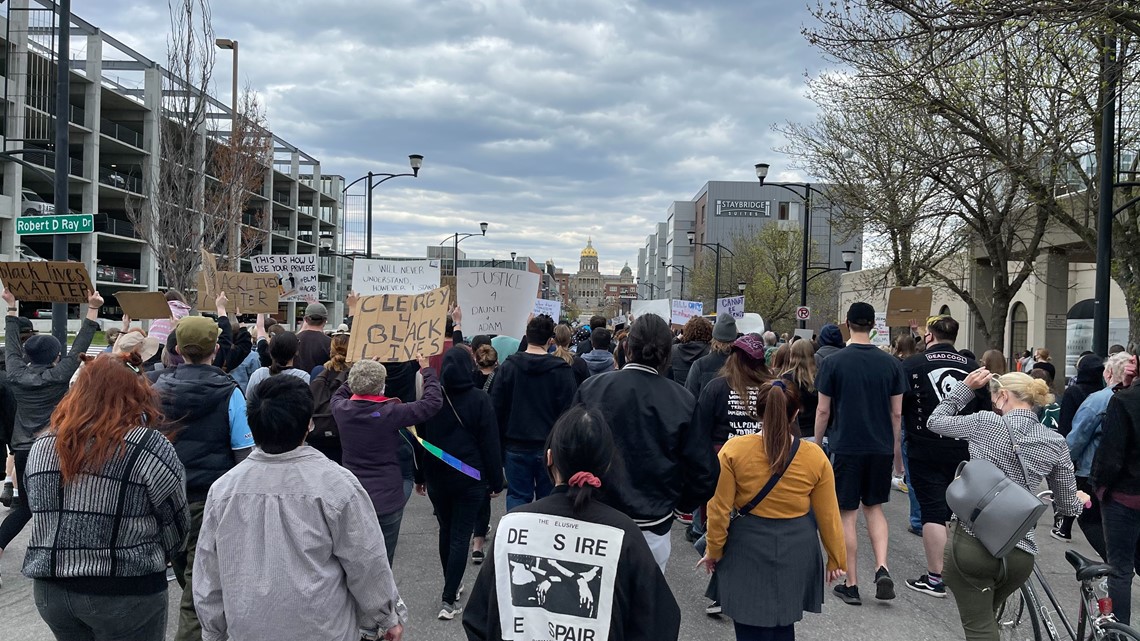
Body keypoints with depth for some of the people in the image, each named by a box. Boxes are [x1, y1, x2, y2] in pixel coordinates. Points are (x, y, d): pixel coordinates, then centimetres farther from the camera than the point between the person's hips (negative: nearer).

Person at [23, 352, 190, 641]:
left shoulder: (41, 446, 2)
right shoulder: (150, 448, -13)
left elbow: (41, 516, 12)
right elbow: (176, 526, -5)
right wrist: (150, 561, 14)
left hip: (50, 587, 5)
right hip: (125, 592, -5)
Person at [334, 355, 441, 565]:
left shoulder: (342, 410, -5)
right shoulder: (390, 413, -18)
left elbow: (337, 397, 21)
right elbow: (433, 402, -11)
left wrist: (357, 374, 23)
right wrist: (427, 371, 2)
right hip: (386, 501, -4)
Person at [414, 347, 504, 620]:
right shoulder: (479, 400, -10)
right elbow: (490, 443, -8)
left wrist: (420, 476, 15)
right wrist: (496, 481, -1)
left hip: (437, 477, 3)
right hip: (470, 479, -3)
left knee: (446, 531, 19)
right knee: (460, 536, 0)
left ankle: (451, 586, 33)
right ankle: (449, 600, -3)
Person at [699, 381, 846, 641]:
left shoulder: (733, 450, -13)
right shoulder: (815, 456, -8)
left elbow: (719, 509, -9)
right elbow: (828, 515, 0)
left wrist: (714, 551, 6)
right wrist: (837, 559, 14)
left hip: (748, 553, -2)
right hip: (796, 555, 2)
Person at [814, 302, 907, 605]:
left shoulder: (833, 362, -7)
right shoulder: (890, 363, 1)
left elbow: (823, 411, -4)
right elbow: (897, 413, 5)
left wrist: (816, 445, 8)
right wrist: (896, 449, 17)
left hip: (846, 447, -3)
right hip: (881, 447, 3)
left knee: (847, 514, 5)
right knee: (874, 507, 20)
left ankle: (851, 584, 10)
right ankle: (882, 568, 3)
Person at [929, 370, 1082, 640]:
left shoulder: (984, 422, -7)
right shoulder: (1056, 444, 3)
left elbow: (934, 421, 9)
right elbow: (1070, 508, 11)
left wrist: (965, 386, 15)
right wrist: (1080, 498, 35)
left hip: (971, 545, -4)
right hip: (1020, 555, 4)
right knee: (986, 616, 28)